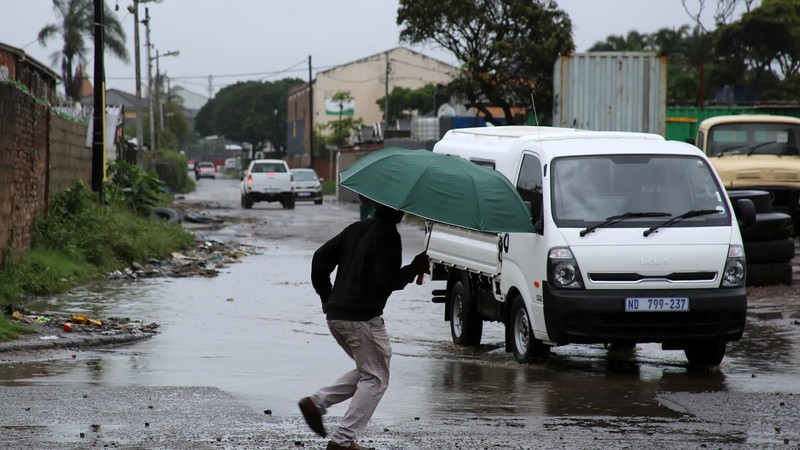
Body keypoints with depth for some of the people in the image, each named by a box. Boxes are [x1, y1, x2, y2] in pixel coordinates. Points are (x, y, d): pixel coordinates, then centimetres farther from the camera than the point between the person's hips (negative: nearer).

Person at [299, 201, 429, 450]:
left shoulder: (356, 228, 14)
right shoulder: (388, 236, -12)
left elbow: (321, 257, 14)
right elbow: (387, 281, -20)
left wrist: (326, 295, 21)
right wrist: (415, 268, -5)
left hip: (335, 315, 9)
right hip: (363, 317, -9)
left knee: (367, 371, 22)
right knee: (375, 379, 2)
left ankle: (317, 401, 6)